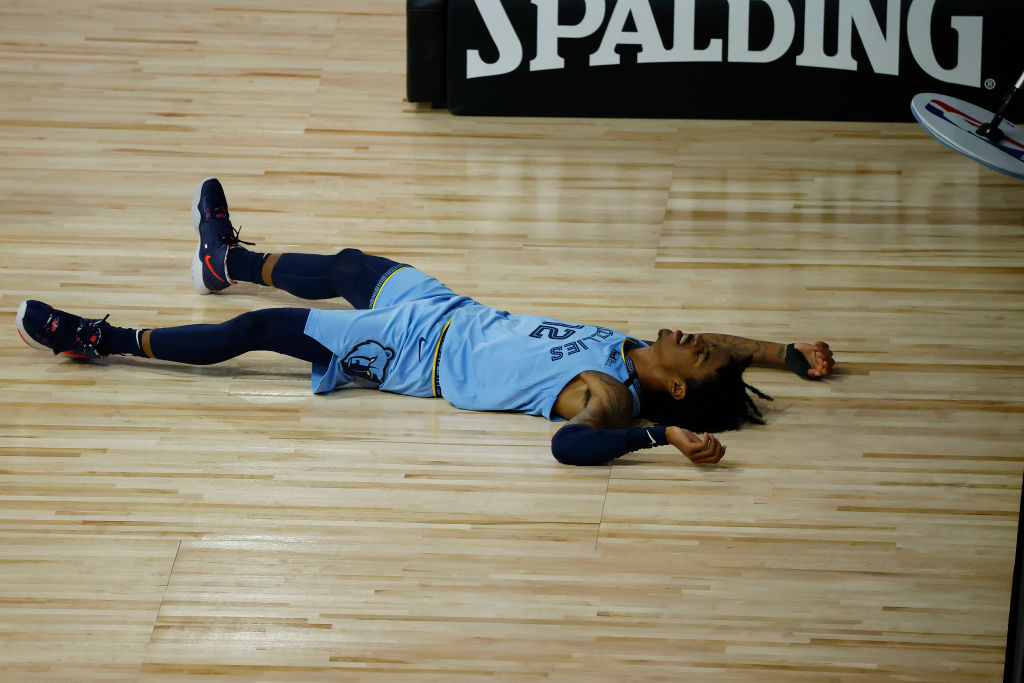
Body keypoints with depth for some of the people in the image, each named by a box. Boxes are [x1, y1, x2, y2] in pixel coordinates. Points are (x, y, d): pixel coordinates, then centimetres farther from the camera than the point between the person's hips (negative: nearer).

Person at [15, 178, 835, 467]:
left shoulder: (611, 396, -29)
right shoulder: (630, 349, -8)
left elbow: (573, 441, -48)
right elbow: (719, 337, 7)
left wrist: (659, 432, -53)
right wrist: (791, 353, -3)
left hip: (417, 355, -8)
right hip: (448, 311, 8)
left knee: (258, 330, -3)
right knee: (345, 266, 29)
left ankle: (106, 341, 13)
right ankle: (228, 257, 61)